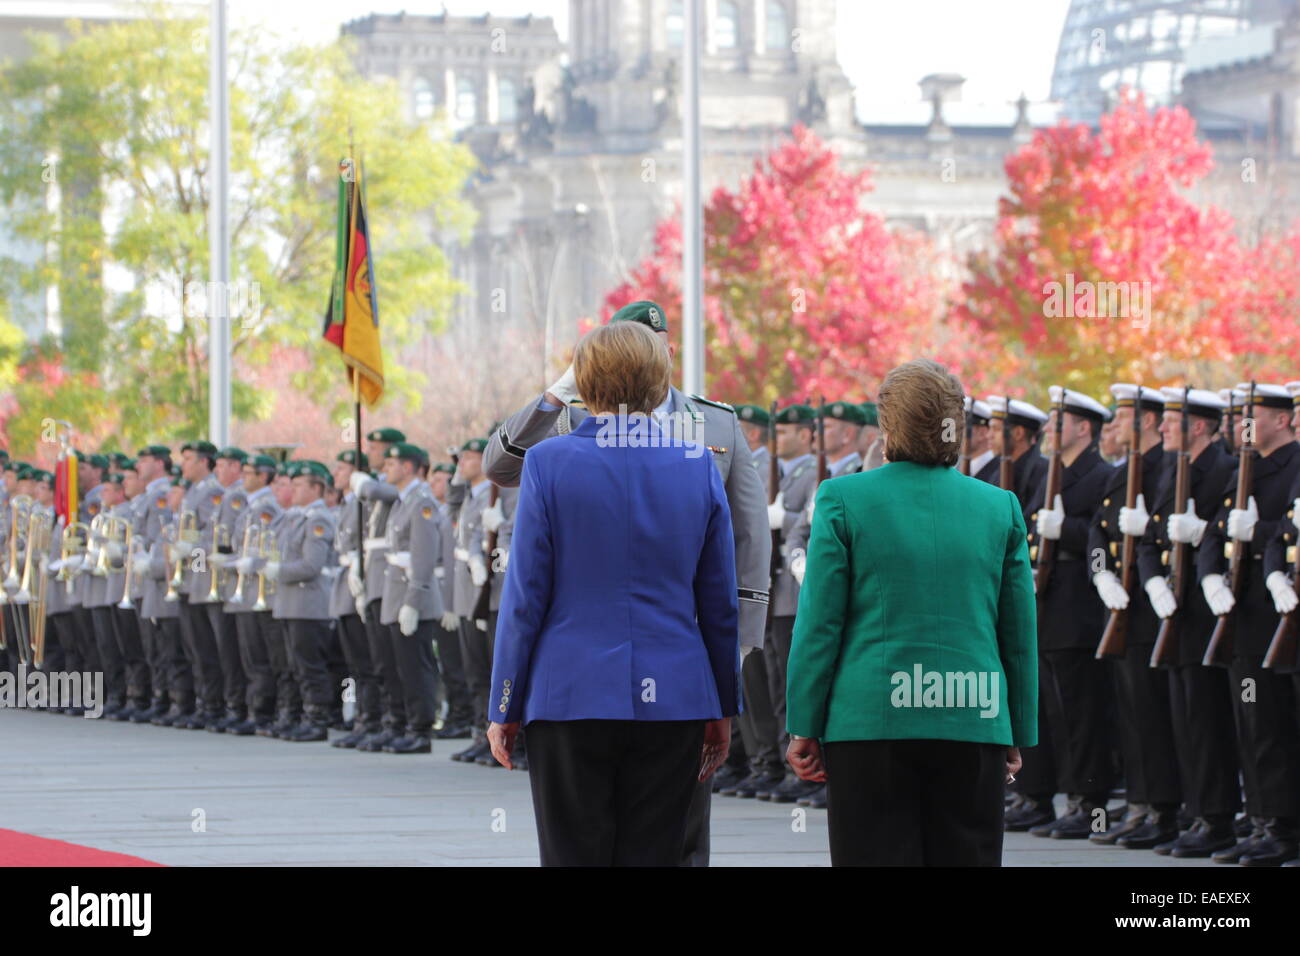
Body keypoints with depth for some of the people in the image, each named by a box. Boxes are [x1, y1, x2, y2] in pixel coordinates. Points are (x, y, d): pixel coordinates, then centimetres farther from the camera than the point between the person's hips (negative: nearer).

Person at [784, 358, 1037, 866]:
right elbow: (1019, 636, 8)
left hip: (869, 723, -2)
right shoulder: (1000, 507, 5)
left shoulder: (843, 500, -3)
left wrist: (804, 727, 2)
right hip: (974, 724, 2)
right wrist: (1019, 737, 16)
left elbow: (819, 624, -4)